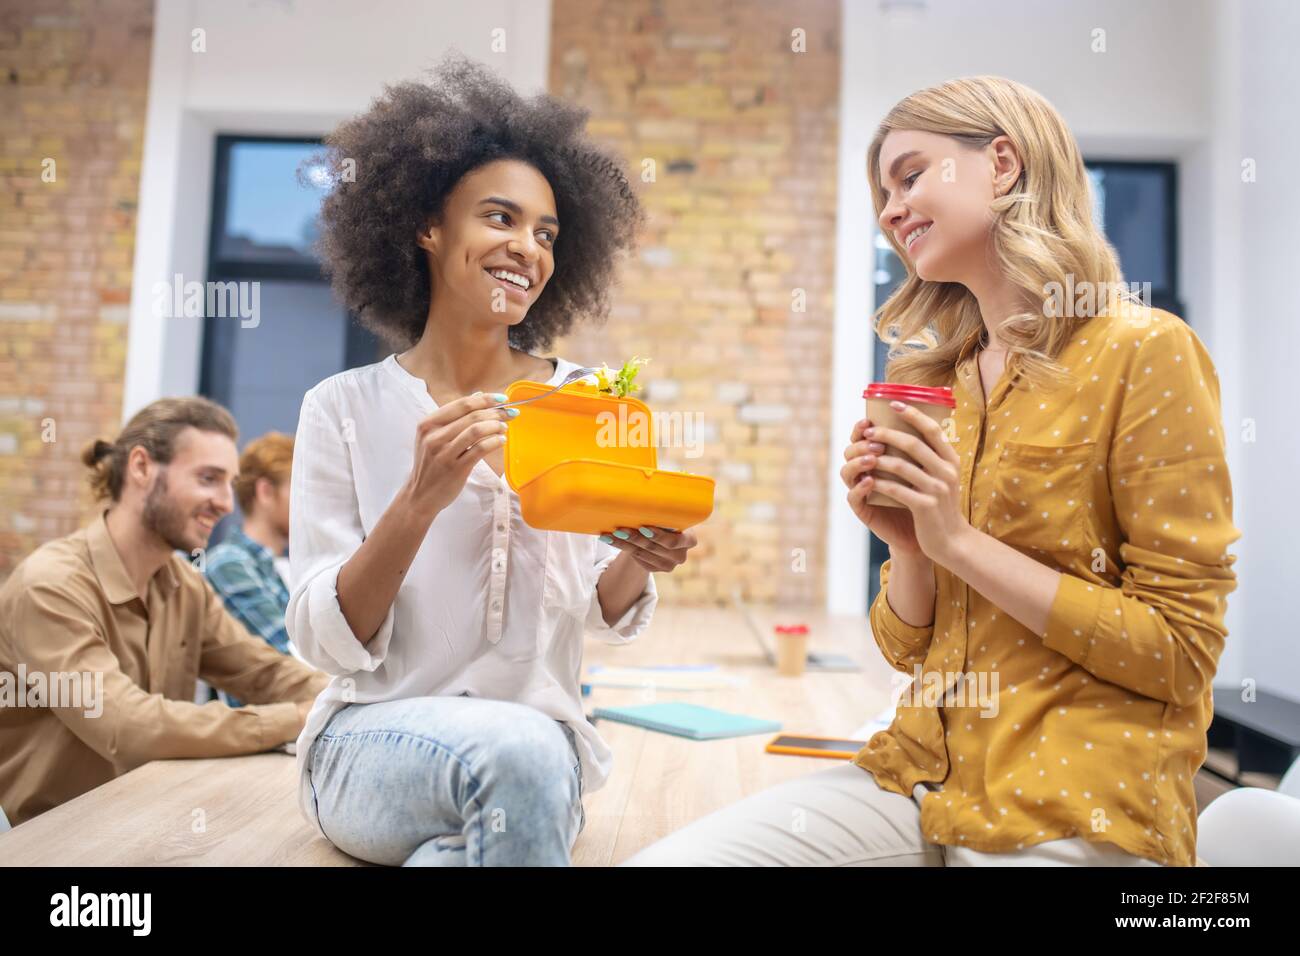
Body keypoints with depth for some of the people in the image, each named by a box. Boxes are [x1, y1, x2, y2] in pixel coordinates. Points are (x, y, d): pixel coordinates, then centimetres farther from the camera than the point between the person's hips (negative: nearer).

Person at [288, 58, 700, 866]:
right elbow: (329, 641, -8)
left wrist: (638, 560, -19)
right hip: (375, 737, -1)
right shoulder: (344, 408, -3)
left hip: (535, 746, 2)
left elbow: (610, 617, 4)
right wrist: (419, 501, -24)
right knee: (521, 752, -33)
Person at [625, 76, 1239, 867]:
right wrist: (906, 544, -9)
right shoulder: (933, 381, 9)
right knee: (658, 859, -15)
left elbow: (1182, 654, -9)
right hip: (922, 776, 5)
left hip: (1077, 808, -4)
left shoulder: (1144, 353, -8)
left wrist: (960, 541, -15)